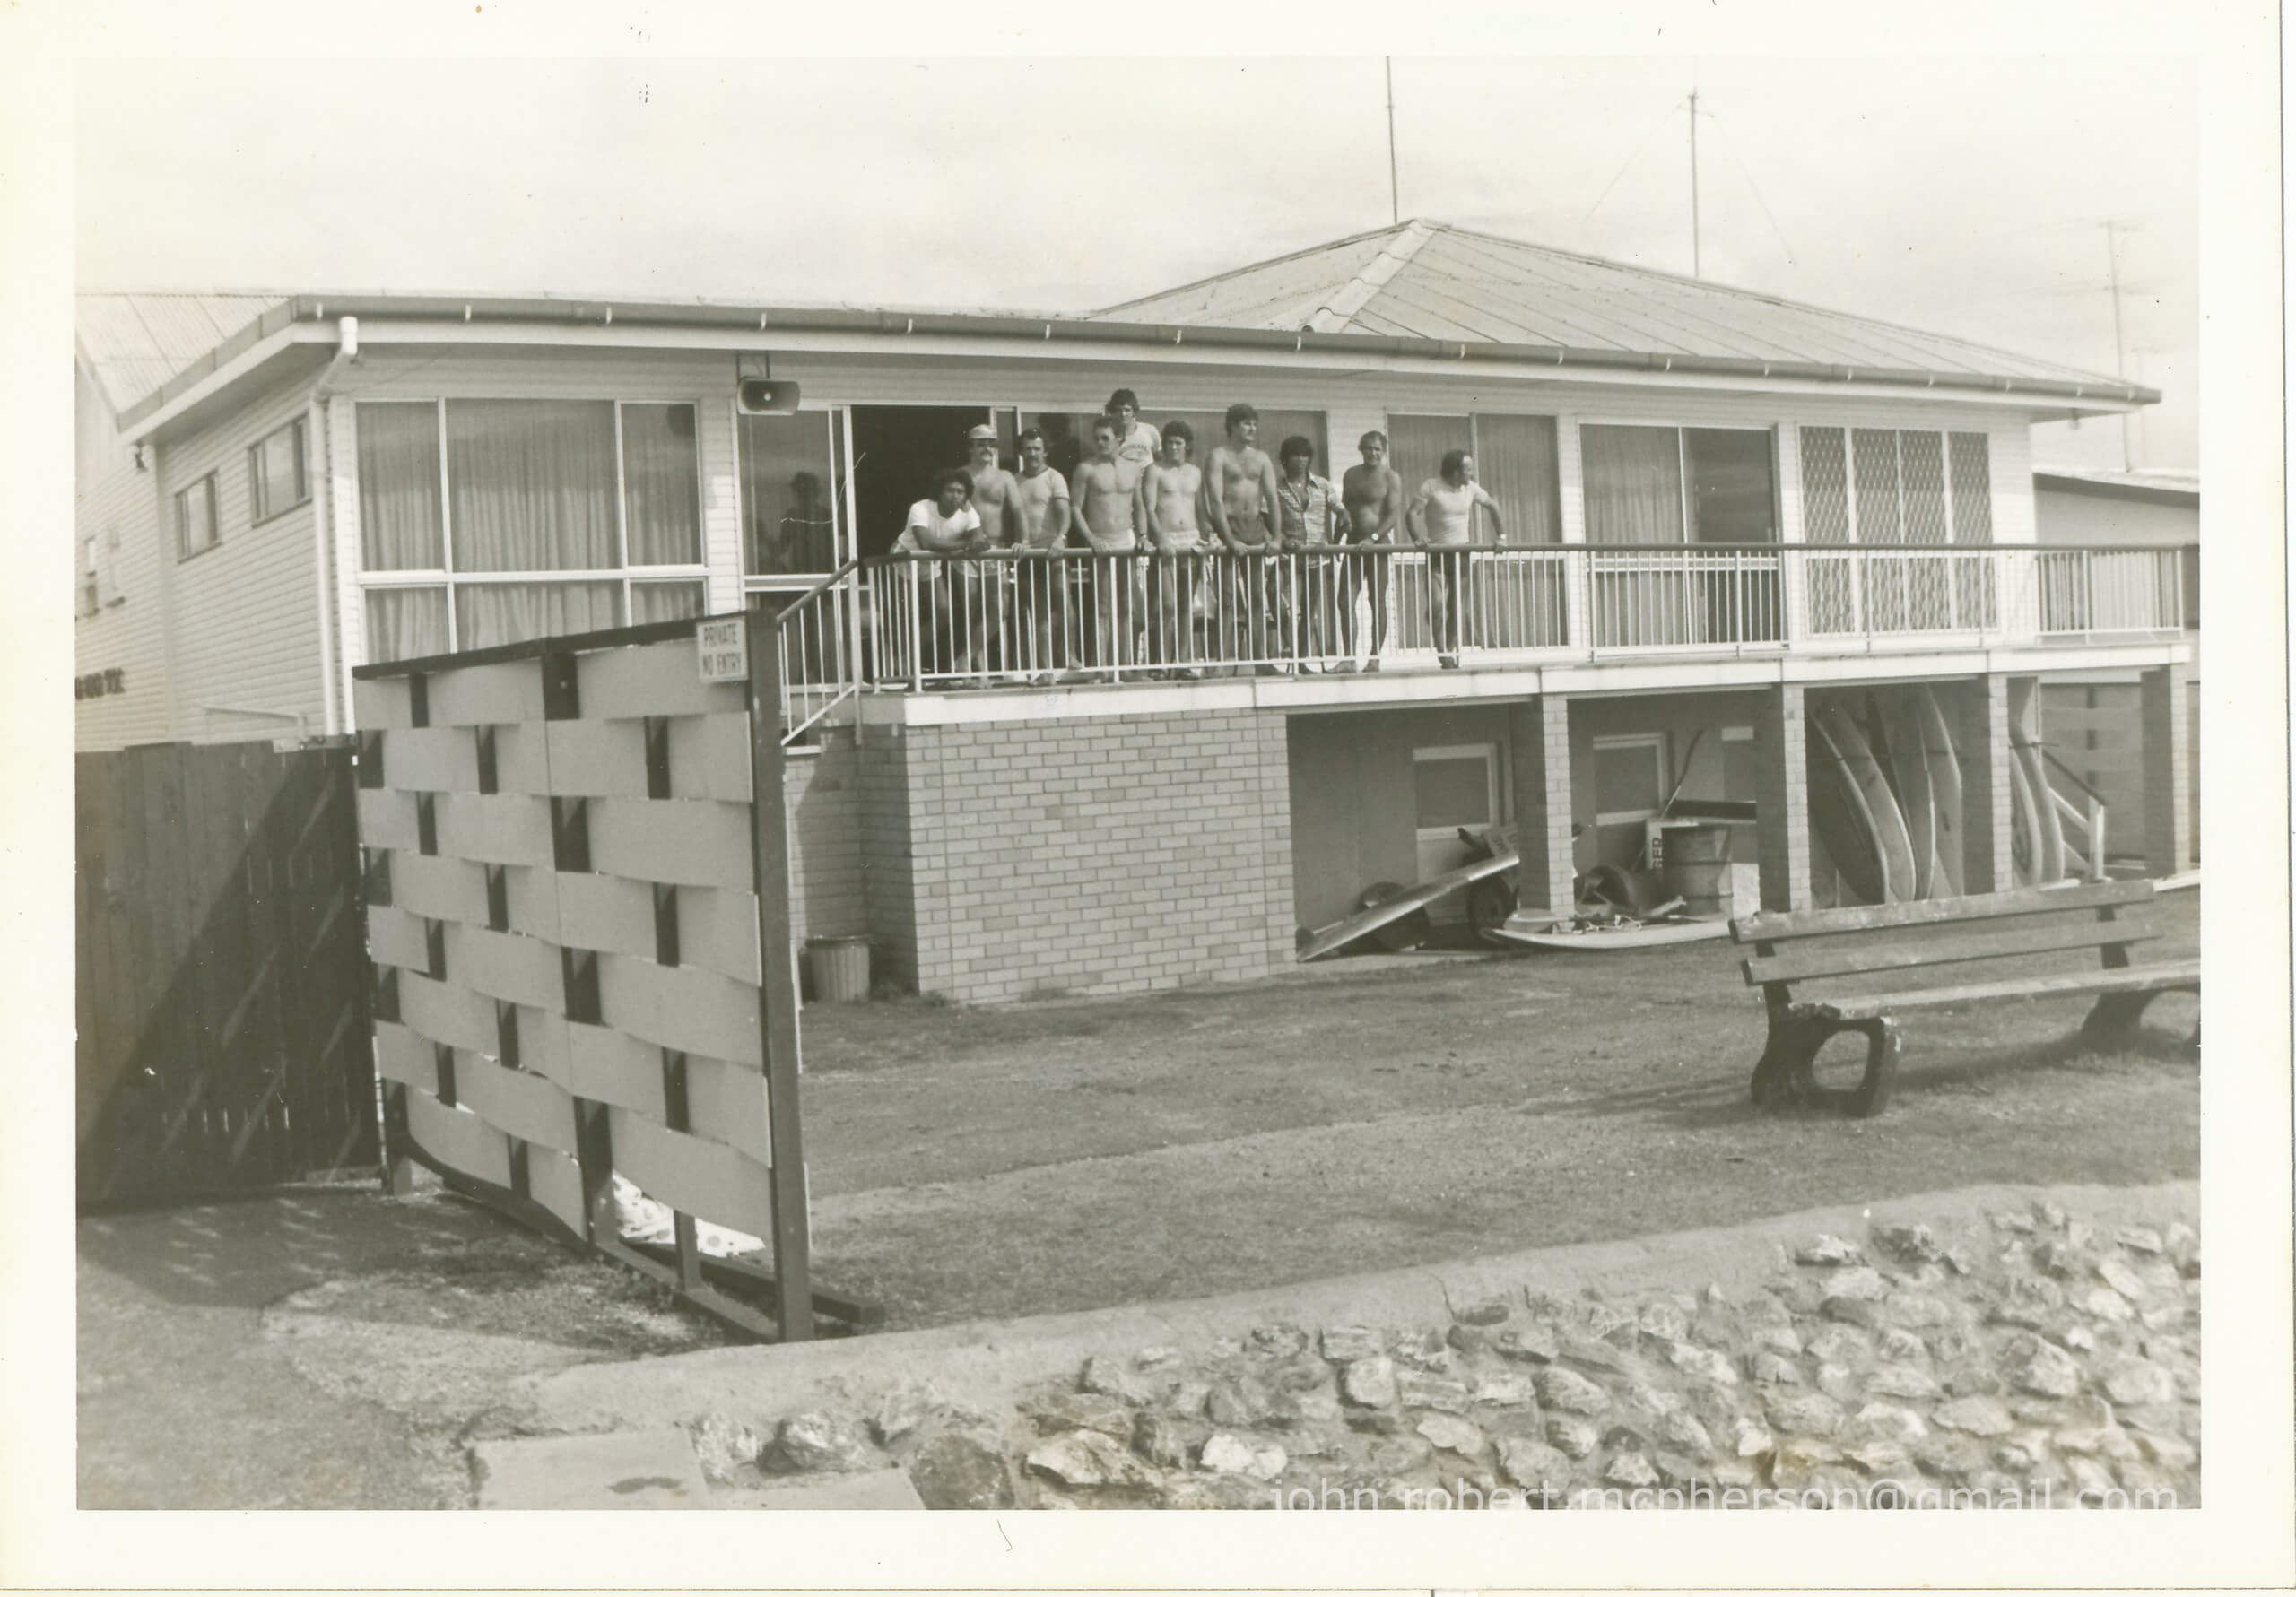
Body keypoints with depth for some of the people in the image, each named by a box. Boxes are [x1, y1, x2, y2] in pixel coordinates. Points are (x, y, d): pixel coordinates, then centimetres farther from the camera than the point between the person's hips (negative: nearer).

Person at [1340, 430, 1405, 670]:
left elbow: (1395, 514, -11)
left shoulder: (1391, 478, -3)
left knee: (1378, 601, 1)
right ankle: (1349, 657, -2)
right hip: (1354, 543, 5)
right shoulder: (1351, 475, 14)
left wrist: (1373, 538, -21)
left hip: (1378, 544, -5)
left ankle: (1375, 658, 6)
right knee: (1346, 601, -5)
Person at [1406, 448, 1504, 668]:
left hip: (1462, 553, 4)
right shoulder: (1431, 487, -8)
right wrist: (1417, 538, -31)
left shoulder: (1471, 488, 5)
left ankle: (1453, 653, 10)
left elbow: (1492, 505, 20)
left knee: (1457, 607, 3)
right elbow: (1412, 513, -15)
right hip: (1436, 553, -4)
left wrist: (1501, 534, 13)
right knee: (1438, 603, -17)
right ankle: (1441, 650, -11)